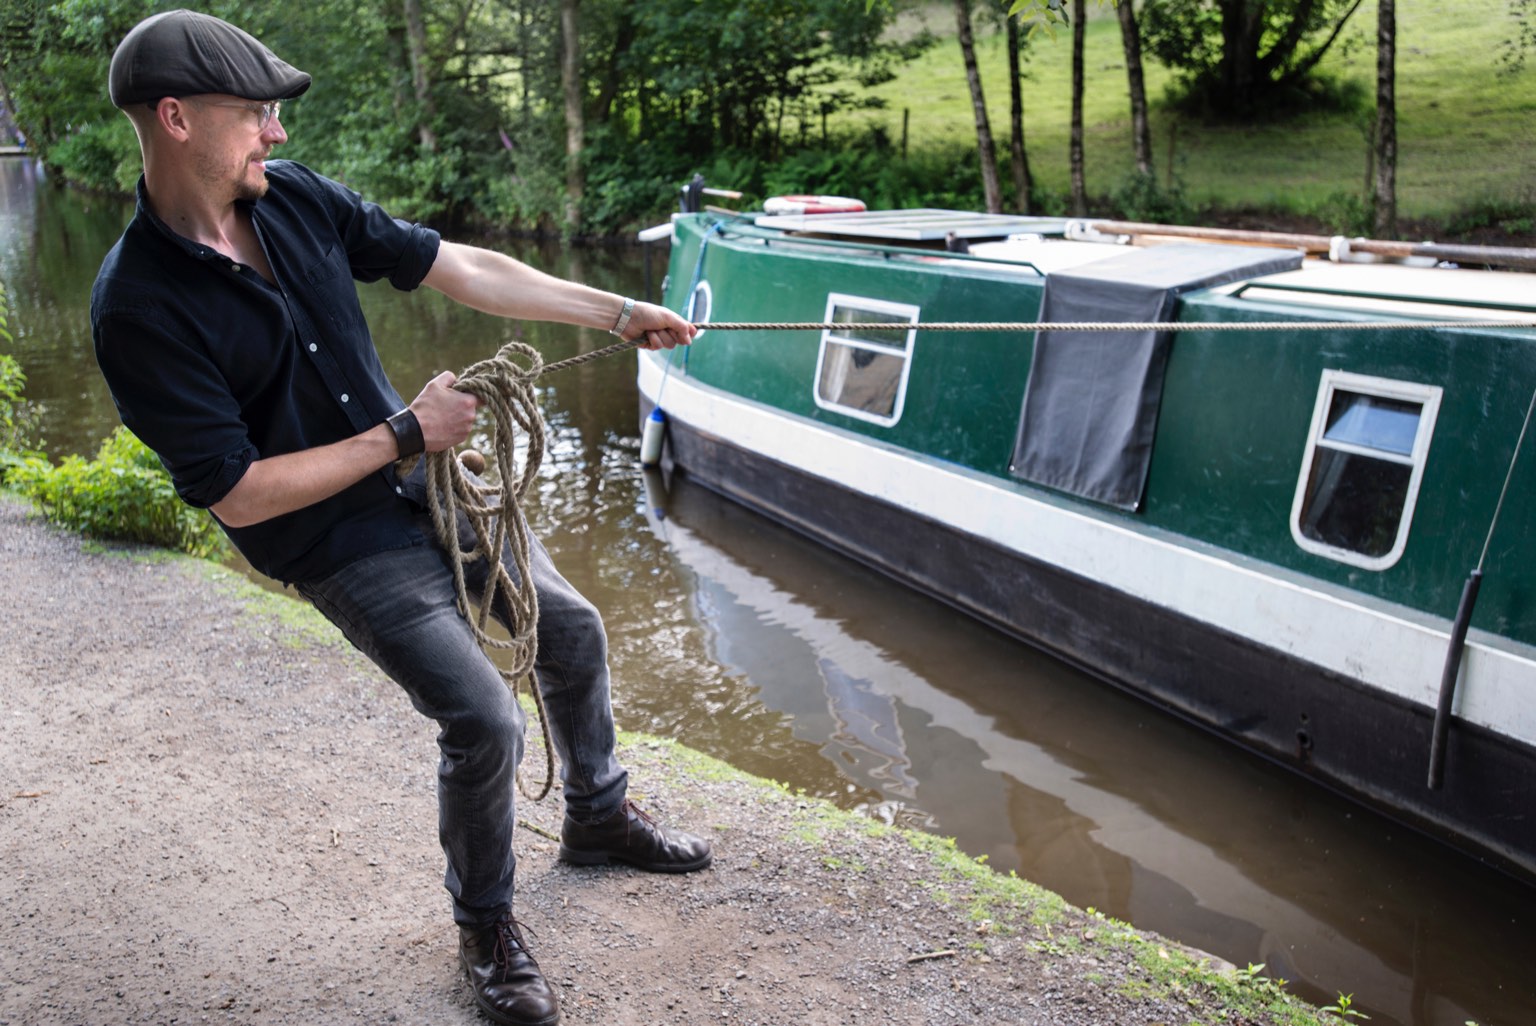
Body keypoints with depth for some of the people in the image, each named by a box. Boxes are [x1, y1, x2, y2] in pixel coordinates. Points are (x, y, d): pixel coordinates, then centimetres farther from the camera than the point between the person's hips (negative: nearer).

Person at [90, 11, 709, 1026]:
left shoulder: (294, 196, -5)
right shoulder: (139, 307, -23)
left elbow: (456, 266, 1)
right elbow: (238, 492, -23)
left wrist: (618, 311, 2)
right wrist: (406, 434, -19)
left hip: (426, 485, 7)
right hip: (343, 549, -7)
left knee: (574, 633, 15)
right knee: (485, 720, -15)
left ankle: (599, 817, 41)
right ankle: (486, 926, 14)